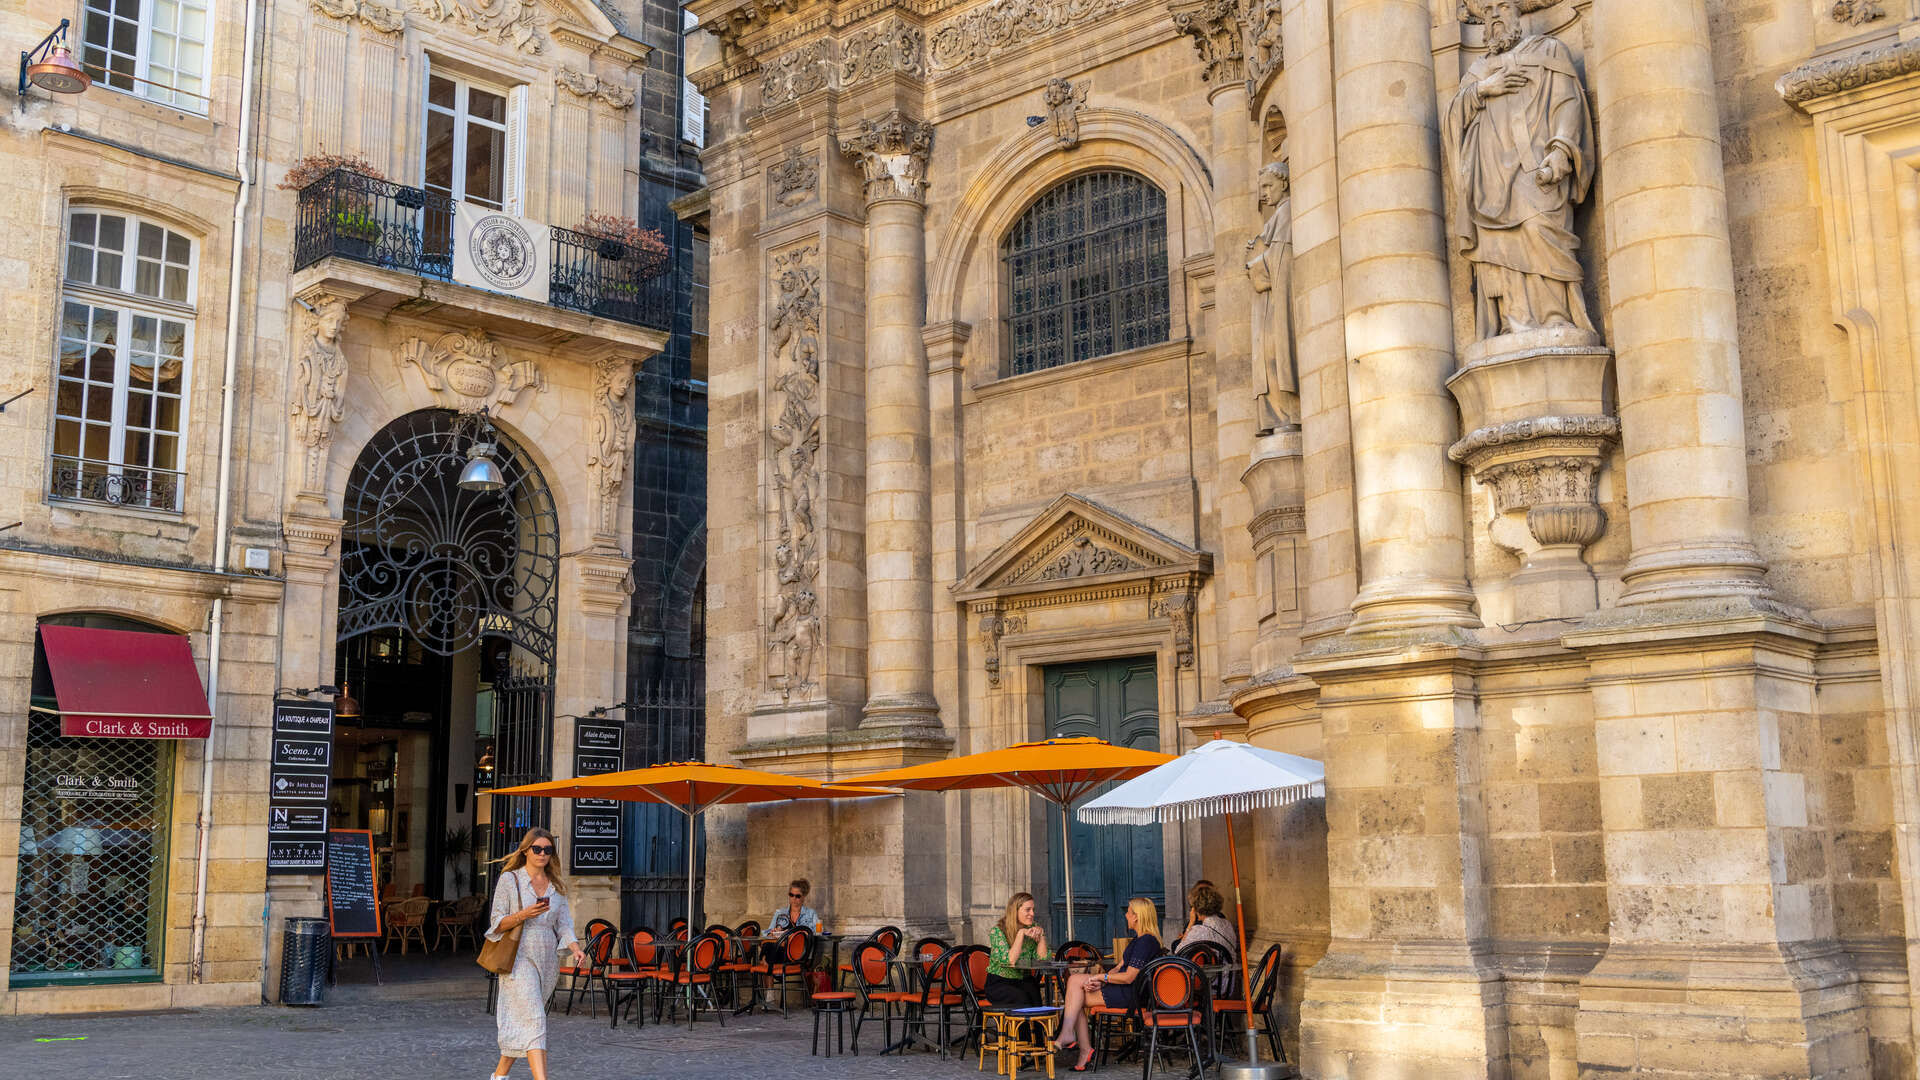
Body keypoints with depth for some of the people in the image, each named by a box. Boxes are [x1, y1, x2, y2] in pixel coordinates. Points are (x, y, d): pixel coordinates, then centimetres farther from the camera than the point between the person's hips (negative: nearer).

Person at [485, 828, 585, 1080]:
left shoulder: (556, 886, 12)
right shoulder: (510, 880, -1)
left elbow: (564, 925, 8)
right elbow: (497, 924, -3)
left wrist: (576, 948, -10)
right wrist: (524, 914, -20)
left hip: (548, 961, 5)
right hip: (519, 958, -5)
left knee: (519, 1022, 11)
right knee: (534, 1021, -16)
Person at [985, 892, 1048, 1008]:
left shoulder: (1033, 928, 6)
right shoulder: (998, 931, -9)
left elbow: (1042, 958, 0)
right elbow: (1010, 961, -20)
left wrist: (1041, 934, -10)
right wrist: (1021, 933, -22)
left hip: (1024, 981, 4)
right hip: (999, 982, -4)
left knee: (1033, 994, -28)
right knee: (1022, 998, -32)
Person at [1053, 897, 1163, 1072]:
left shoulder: (1145, 941, -16)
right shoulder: (1138, 939, 18)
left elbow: (1128, 977, -20)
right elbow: (1120, 968, 14)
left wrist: (1101, 977, -10)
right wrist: (1099, 982, -2)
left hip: (1129, 995, -10)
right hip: (1127, 992, 10)